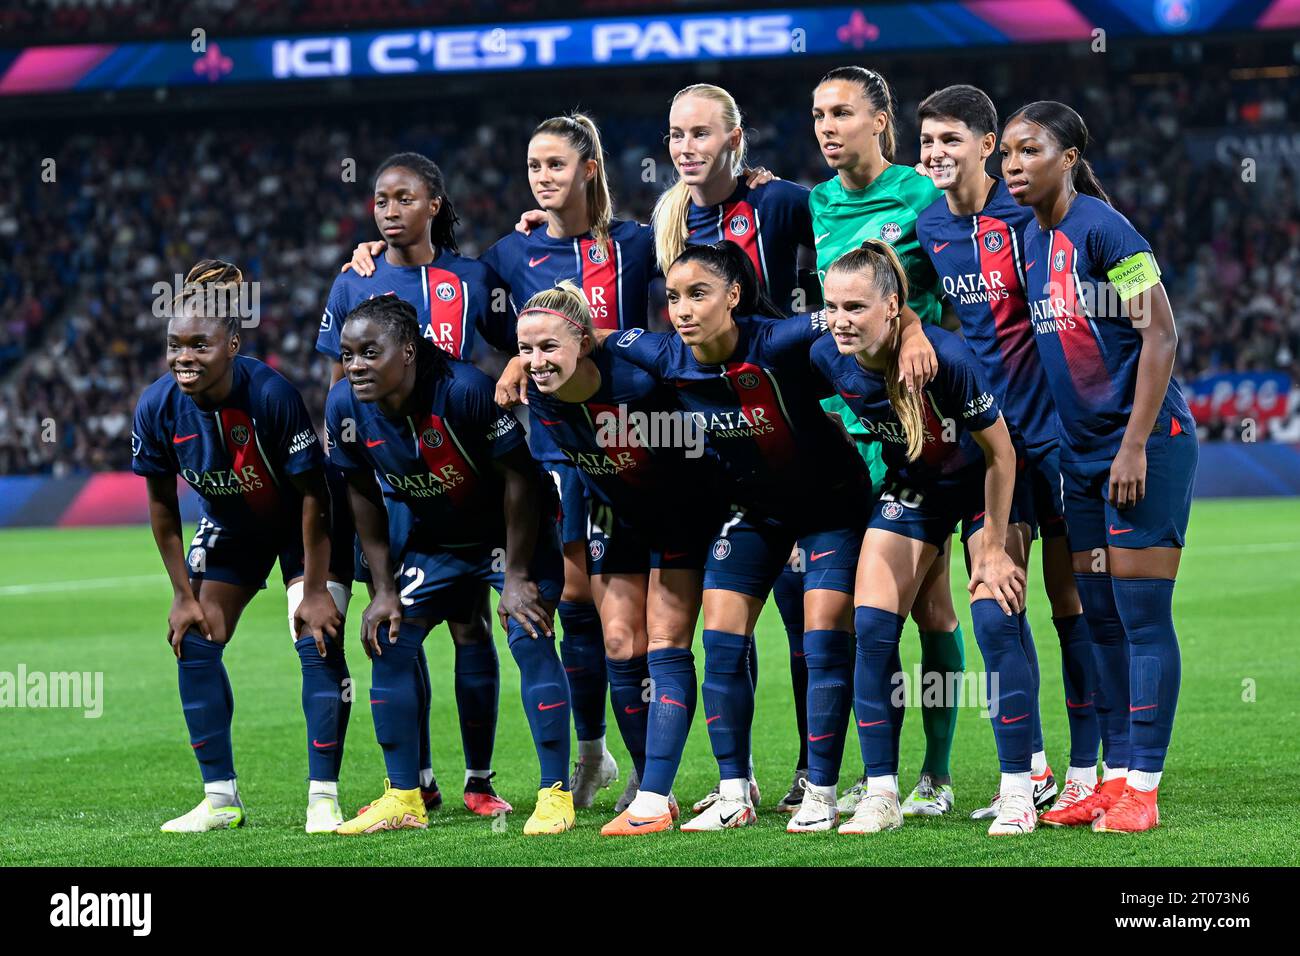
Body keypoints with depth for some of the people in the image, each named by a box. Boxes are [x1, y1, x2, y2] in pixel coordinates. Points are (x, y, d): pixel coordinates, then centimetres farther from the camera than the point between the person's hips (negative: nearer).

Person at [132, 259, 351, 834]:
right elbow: (162, 506, -7)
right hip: (229, 528, 4)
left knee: (318, 645, -16)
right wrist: (184, 594, -6)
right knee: (195, 642, -3)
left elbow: (312, 495, -24)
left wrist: (315, 591, -21)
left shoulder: (272, 394, -34)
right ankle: (220, 798, 7)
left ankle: (324, 798, -8)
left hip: (303, 527, -4)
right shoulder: (157, 408, -22)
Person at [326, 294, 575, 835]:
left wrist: (517, 577, -21)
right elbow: (364, 496, -1)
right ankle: (403, 799, 9)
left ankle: (555, 795, -11)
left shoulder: (464, 389, -32)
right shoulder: (346, 408, -17)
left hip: (509, 530, -5)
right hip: (428, 538, 5)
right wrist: (384, 588, -3)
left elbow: (518, 476, -23)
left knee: (529, 639, -18)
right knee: (389, 640, -1)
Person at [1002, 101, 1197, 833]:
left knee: (1142, 616, -6)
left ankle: (1144, 787, -2)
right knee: (1099, 620, 9)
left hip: (1148, 445, -8)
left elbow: (1160, 337, -16)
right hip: (1083, 454, 8)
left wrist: (1135, 446, -19)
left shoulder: (1102, 229, -14)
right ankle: (1114, 777, 15)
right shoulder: (1030, 240, 10)